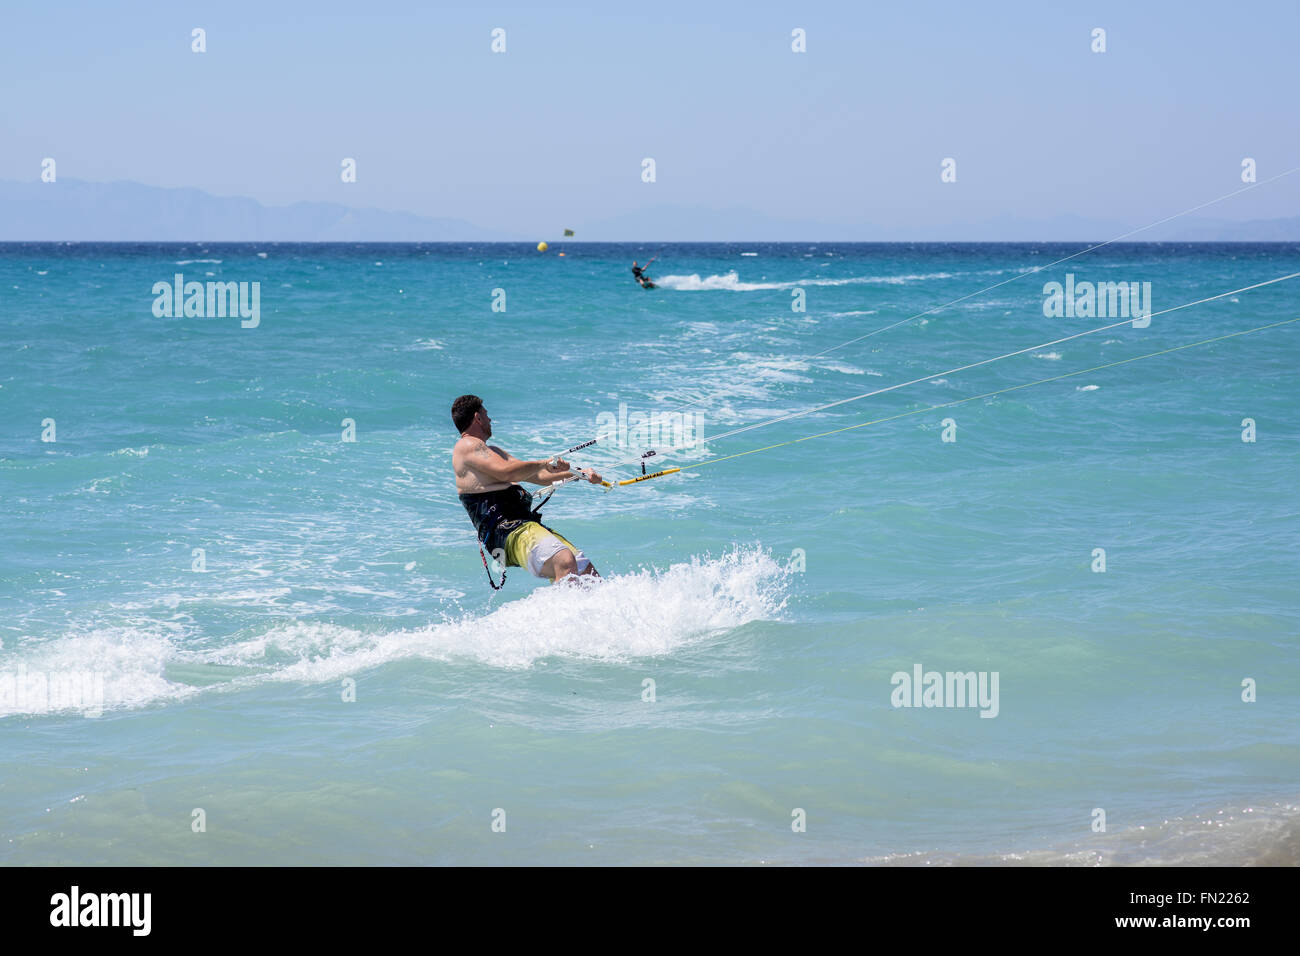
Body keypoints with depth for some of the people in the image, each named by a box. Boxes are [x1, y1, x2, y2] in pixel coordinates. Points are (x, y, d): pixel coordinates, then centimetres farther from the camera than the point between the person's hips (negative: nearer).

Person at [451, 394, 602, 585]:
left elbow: (533, 475, 36)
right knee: (565, 562, -33)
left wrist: (578, 474, 33)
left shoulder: (492, 451, 30)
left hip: (529, 525, 10)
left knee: (588, 573, -3)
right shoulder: (468, 446, 0)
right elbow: (506, 472, -15)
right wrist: (545, 464, -5)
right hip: (505, 531, -10)